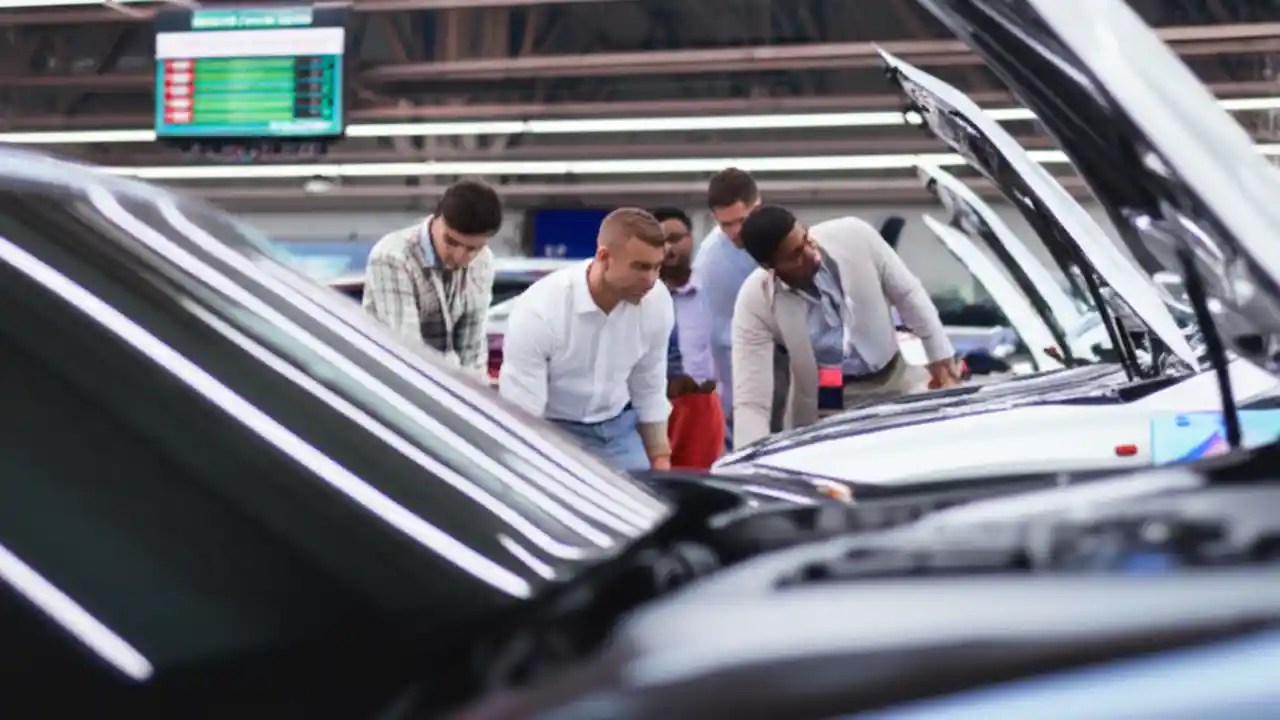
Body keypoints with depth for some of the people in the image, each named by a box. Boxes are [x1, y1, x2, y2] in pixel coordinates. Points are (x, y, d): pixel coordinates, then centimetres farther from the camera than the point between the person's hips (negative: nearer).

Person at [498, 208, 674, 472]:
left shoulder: (657, 302, -13)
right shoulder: (538, 312, -26)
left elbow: (650, 390, 3)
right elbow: (521, 416, -22)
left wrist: (660, 459, 8)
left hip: (618, 429, 4)